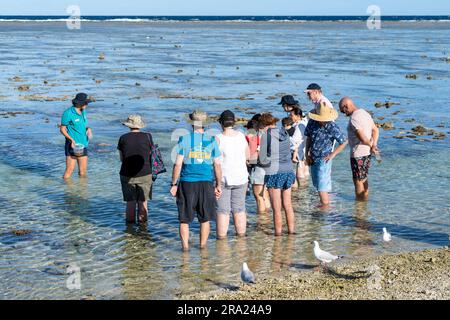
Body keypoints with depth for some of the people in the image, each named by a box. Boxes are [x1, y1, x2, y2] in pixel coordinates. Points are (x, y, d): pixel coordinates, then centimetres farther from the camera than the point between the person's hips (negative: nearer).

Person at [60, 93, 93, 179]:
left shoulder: (83, 111, 8)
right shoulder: (68, 113, -14)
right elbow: (62, 129, -8)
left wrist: (88, 129, -1)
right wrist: (71, 139, -22)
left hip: (82, 145, 7)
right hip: (72, 146, -7)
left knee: (83, 171, 8)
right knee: (69, 170, -8)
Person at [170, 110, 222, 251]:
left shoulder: (184, 139, -4)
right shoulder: (211, 140, 2)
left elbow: (178, 164, -6)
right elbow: (217, 165, 3)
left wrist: (174, 184, 1)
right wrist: (219, 185, 11)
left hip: (187, 183, -1)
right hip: (206, 183, 2)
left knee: (184, 219, 7)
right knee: (205, 218, 13)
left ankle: (185, 246, 6)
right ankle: (203, 245, 18)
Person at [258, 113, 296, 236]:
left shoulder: (267, 135, -10)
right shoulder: (284, 133, 7)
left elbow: (263, 159, -9)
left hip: (274, 173, -6)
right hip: (288, 171, 6)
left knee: (277, 207, 3)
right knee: (288, 205, 15)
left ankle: (278, 232, 8)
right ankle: (291, 230, 21)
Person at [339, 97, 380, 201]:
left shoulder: (354, 119, -21)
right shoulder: (364, 113, 8)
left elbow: (363, 138, -25)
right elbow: (375, 130, 10)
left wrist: (371, 146, -8)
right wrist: (374, 145, -2)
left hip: (358, 154, -9)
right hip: (367, 152, 9)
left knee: (358, 181, 2)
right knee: (364, 179, 20)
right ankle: (365, 199, 31)